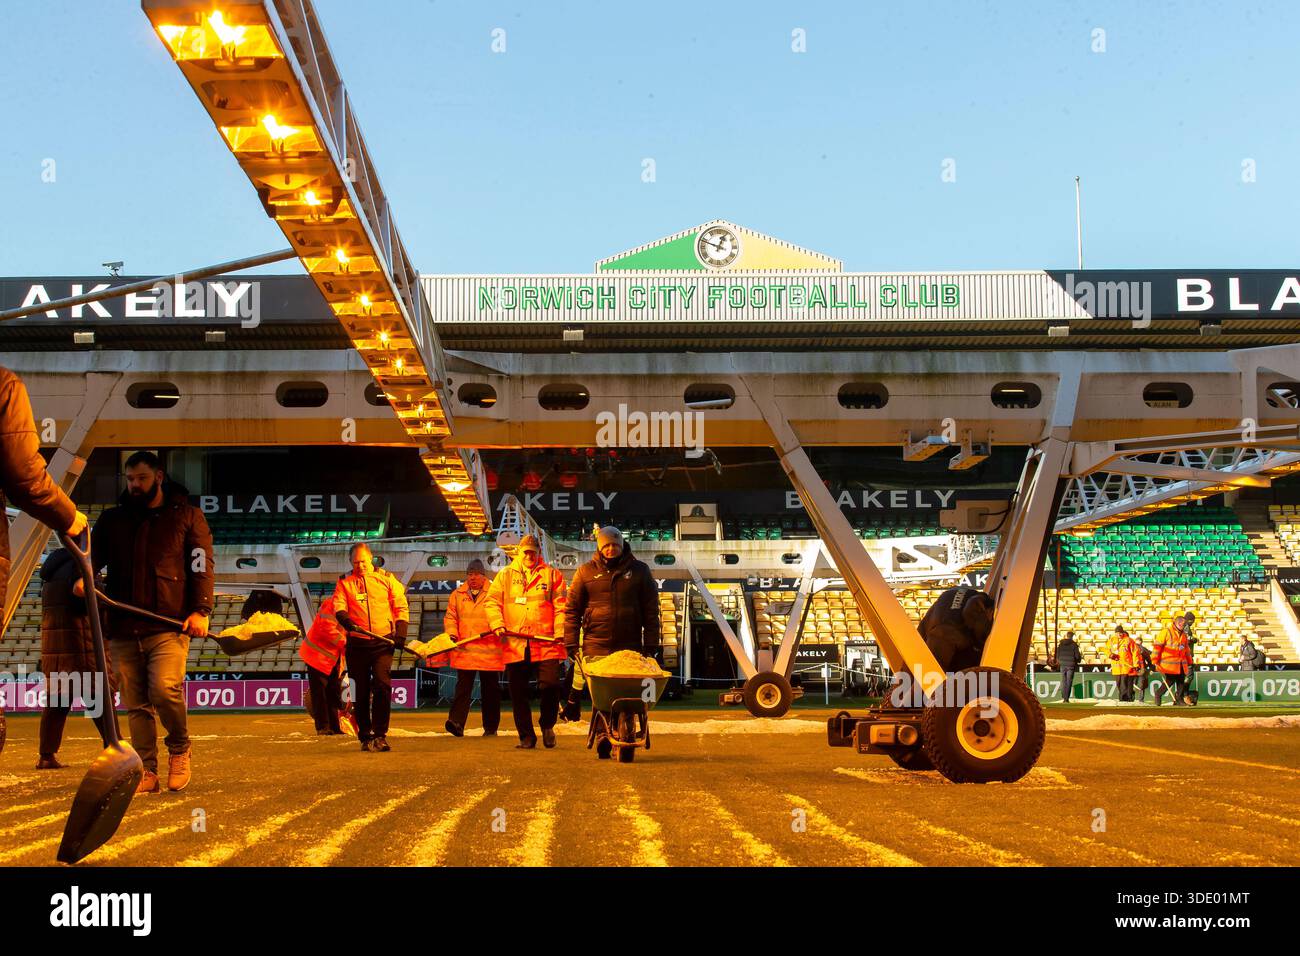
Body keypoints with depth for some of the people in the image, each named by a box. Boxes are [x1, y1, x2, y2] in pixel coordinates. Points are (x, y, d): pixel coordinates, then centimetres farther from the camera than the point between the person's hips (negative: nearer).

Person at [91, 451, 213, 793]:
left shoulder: (187, 516, 10)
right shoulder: (112, 519, 18)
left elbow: (202, 566, 3)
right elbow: (93, 556, 15)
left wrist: (200, 609, -10)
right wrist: (82, 577, -9)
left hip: (169, 625, -4)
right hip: (124, 627, 4)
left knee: (165, 689, -20)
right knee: (136, 704, 3)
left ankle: (179, 748, 5)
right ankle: (147, 771, 9)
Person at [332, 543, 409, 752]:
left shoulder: (386, 579, 9)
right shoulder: (345, 583, 11)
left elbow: (401, 607, 9)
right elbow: (338, 605, -2)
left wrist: (401, 632, -4)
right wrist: (344, 618, -25)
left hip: (383, 642, -1)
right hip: (357, 643, 1)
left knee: (382, 685, -16)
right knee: (362, 691, 6)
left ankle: (380, 735, -12)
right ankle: (365, 736, 16)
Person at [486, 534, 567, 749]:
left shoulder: (551, 574, 9)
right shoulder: (505, 575, 13)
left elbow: (561, 606, 3)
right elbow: (492, 602, 10)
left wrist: (560, 632, -8)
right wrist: (497, 624, -7)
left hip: (546, 643, -2)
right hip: (515, 644, 2)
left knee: (550, 685, -11)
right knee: (518, 693, 4)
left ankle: (547, 725, 15)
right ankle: (526, 736, 14)